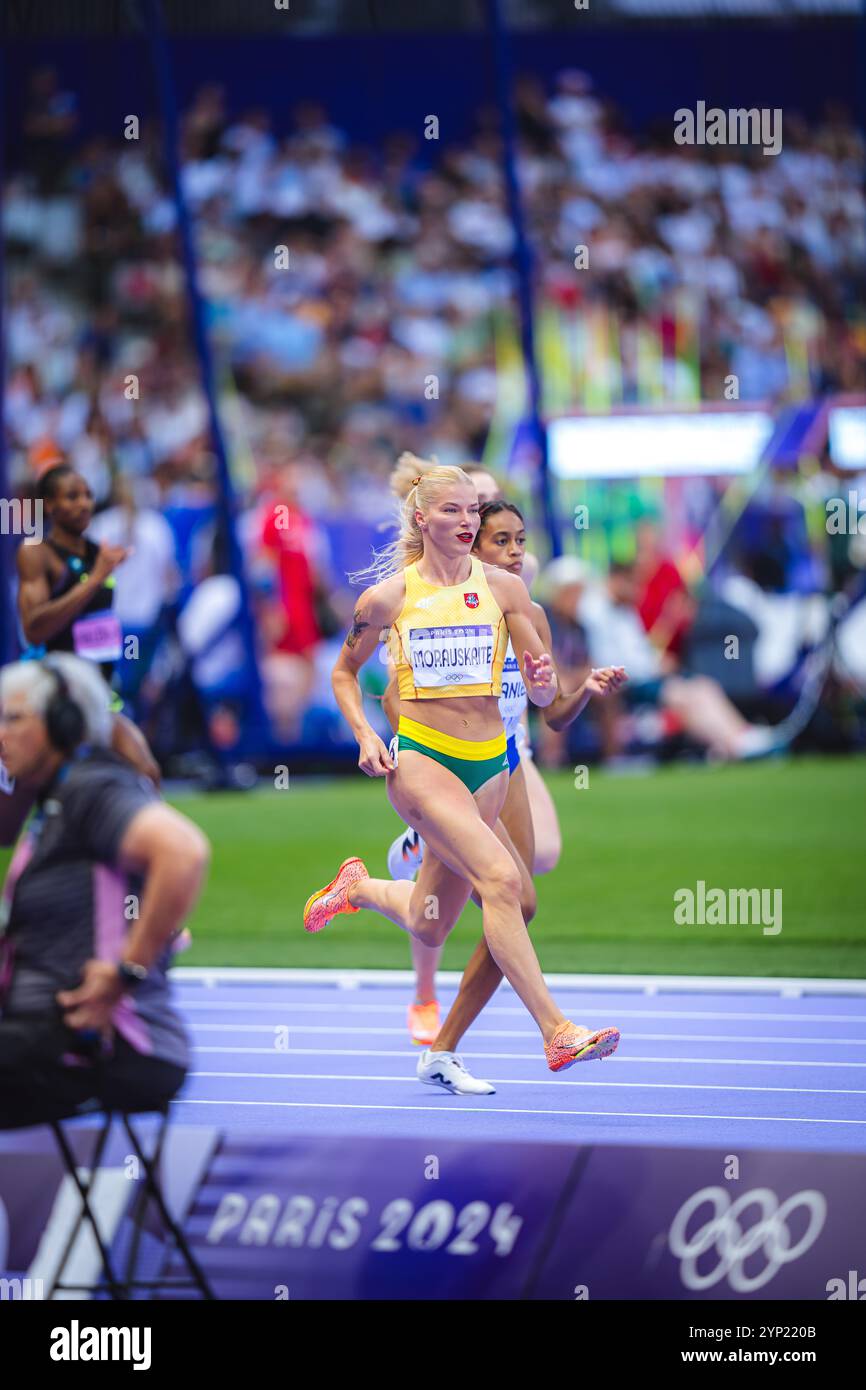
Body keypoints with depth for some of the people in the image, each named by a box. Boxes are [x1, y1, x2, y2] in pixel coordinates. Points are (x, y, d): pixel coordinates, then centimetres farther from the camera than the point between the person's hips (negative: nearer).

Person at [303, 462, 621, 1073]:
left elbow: (544, 695, 4)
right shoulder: (388, 597, -3)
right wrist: (365, 736, -3)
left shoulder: (503, 587, 1)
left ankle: (358, 886, 46)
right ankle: (557, 1032, -28)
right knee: (500, 876, -26)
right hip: (420, 758, -4)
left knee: (428, 928, 11)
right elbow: (345, 672, 13)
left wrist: (543, 680, -19)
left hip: (488, 764, 4)